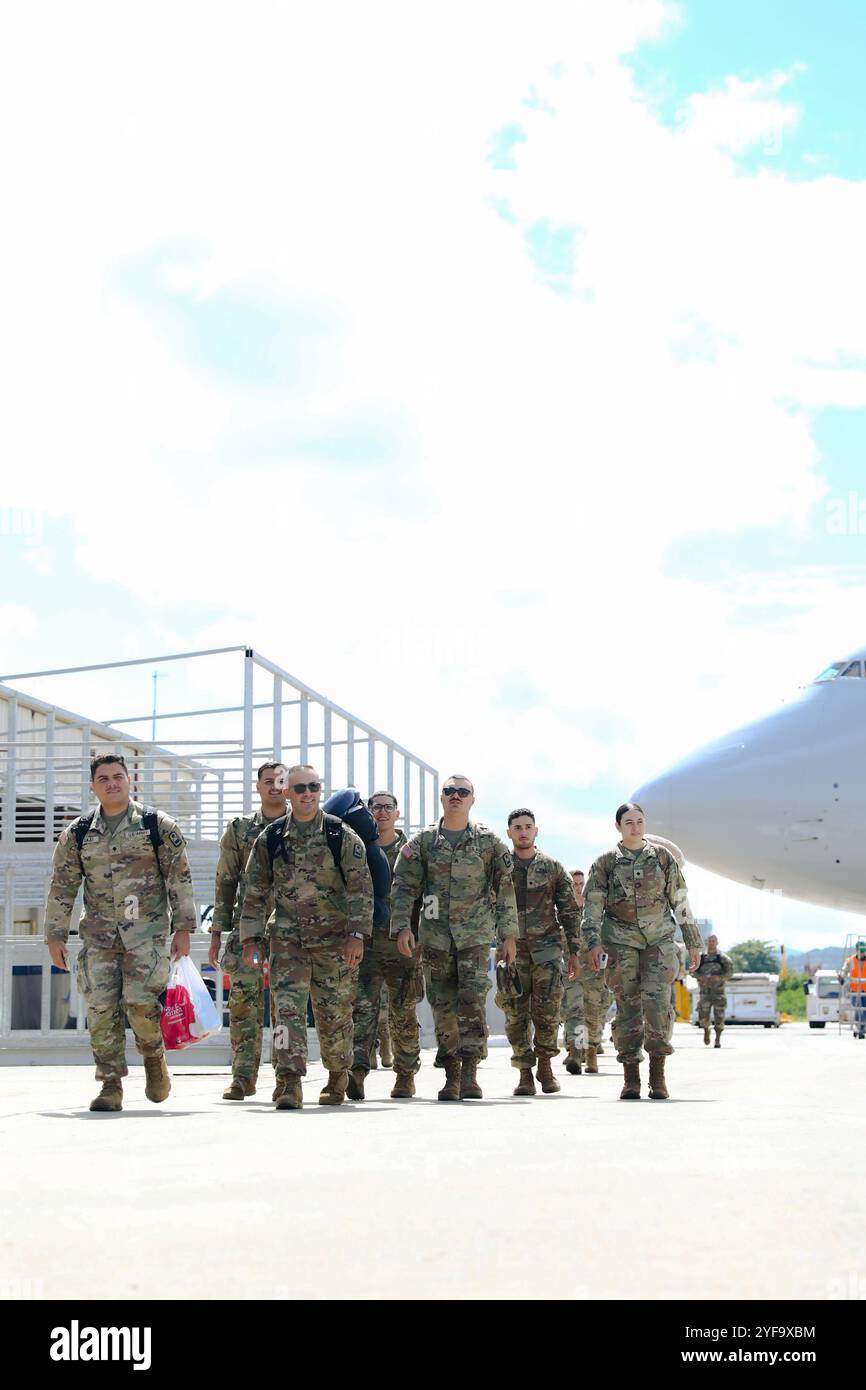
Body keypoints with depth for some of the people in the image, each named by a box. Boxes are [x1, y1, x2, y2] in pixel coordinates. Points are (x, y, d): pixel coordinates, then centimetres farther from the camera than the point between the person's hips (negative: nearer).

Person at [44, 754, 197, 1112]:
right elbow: (62, 886, 11)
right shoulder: (78, 833, 9)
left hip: (146, 930, -2)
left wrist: (183, 928, -3)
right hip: (99, 932, 3)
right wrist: (55, 935, 5)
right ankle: (111, 1086, 5)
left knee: (141, 1001, -15)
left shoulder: (158, 826, 3)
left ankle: (153, 1056, 15)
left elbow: (179, 878, 3)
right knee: (101, 1008, -4)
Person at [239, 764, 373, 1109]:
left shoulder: (342, 836, -1)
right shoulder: (270, 839, 6)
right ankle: (289, 1082, -15)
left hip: (334, 939, -1)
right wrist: (250, 939, 5)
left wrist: (356, 934, -13)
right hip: (287, 939, 1)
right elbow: (255, 893, 10)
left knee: (334, 1013, 6)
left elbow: (360, 887, -4)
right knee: (286, 1007, -12)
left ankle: (337, 1077, 26)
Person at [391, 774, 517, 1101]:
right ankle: (452, 1074, 11)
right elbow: (404, 886, 5)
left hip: (475, 935, -2)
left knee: (472, 1001, -13)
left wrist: (508, 935, 3)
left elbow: (505, 890, 7)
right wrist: (402, 926, -7)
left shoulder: (489, 842, 5)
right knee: (443, 1006, 3)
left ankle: (470, 1072, -10)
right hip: (435, 936, 2)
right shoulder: (423, 841, 7)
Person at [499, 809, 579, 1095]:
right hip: (511, 947, 1)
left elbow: (570, 911, 10)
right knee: (515, 1012, -2)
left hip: (546, 945, -1)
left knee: (547, 1007, -11)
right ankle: (525, 1074, 5)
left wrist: (574, 950, 6)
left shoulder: (553, 867, 8)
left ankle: (545, 1064, 6)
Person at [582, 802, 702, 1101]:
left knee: (657, 1001, -14)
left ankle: (657, 1074, -4)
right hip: (621, 940, 0)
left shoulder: (663, 857, 7)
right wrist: (592, 943, -13)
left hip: (659, 938, 0)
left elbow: (680, 902, 10)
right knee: (627, 1006, -3)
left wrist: (693, 942, 9)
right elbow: (592, 905, 0)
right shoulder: (606, 862, 5)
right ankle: (631, 1078, 3)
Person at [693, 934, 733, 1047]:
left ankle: (718, 1039, 10)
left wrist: (719, 977, -19)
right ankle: (706, 1031, 22)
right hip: (704, 991, 1)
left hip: (718, 991, -1)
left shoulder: (723, 958, 4)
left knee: (719, 1016, -2)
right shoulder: (701, 958, 9)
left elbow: (729, 972, -2)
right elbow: (693, 971, 6)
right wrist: (701, 977, -14)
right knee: (703, 1016, -8)